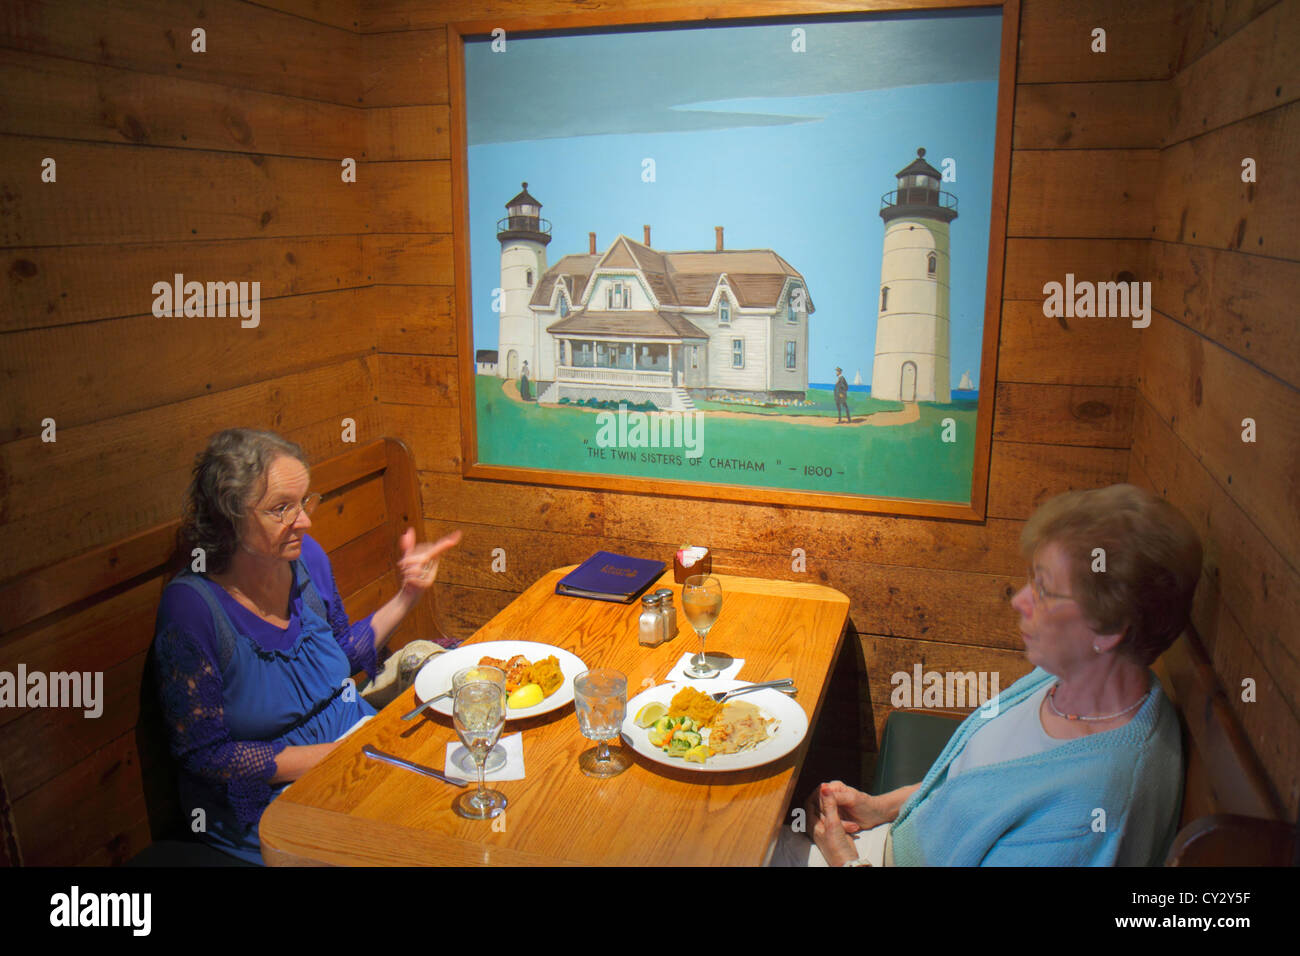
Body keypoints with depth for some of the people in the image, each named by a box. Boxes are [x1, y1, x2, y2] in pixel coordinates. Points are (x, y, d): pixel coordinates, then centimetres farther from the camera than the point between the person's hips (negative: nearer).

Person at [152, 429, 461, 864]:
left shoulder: (305, 556, -2)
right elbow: (204, 753, -16)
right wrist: (335, 755, -20)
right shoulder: (191, 605, -20)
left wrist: (407, 594, 3)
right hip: (268, 804, -6)